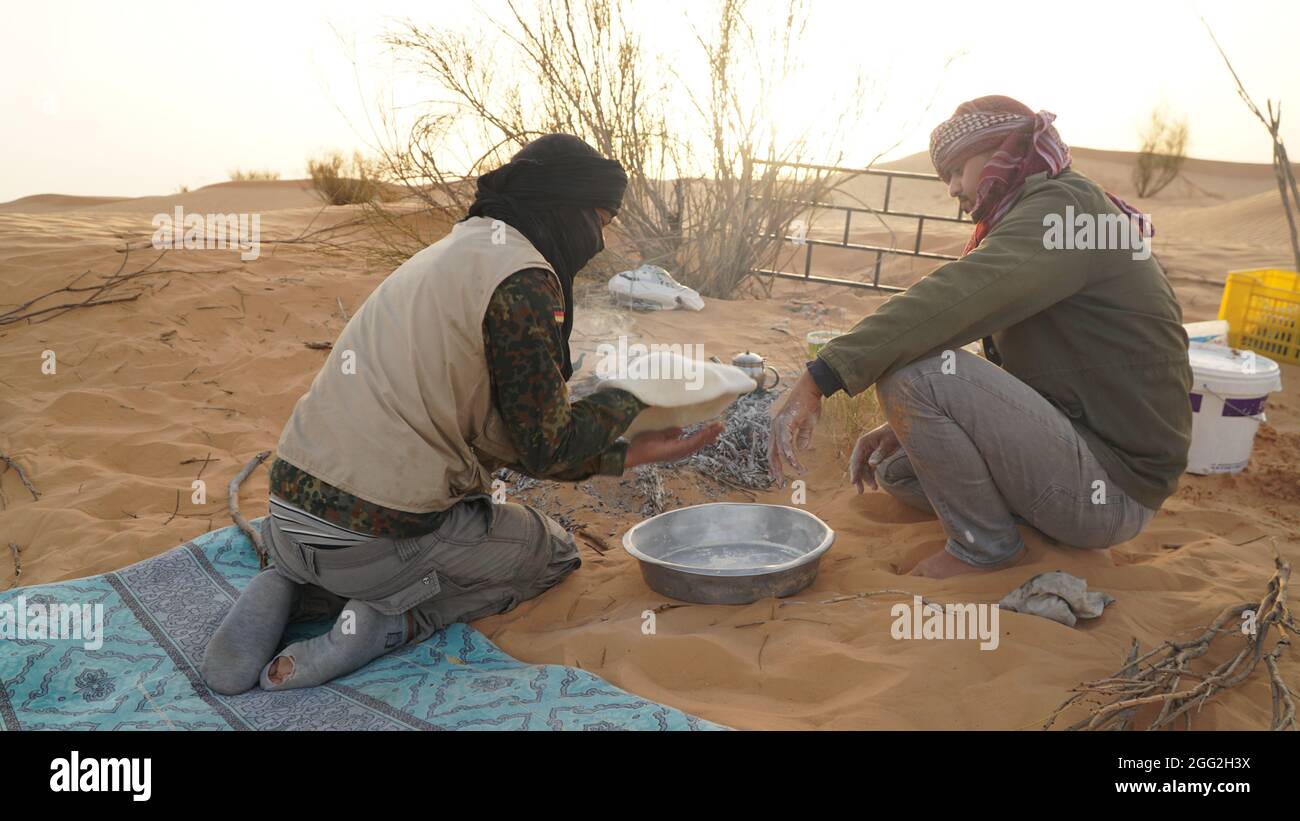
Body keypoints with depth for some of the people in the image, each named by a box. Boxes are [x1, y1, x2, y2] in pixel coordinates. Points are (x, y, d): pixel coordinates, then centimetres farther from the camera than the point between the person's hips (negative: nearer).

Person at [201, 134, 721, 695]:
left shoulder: (456, 251, 17)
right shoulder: (522, 277, -13)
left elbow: (503, 433, 17)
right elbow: (545, 450, -10)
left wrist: (625, 455, 17)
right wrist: (628, 398, 7)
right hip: (378, 537, -7)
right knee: (553, 549, 18)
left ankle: (288, 592, 11)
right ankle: (394, 621, -4)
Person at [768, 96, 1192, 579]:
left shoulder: (1064, 204, -13)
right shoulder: (1038, 217, 18)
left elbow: (954, 298, -31)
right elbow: (1012, 373, 18)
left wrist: (821, 377, -34)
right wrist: (908, 425, 5)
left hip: (1111, 483, -10)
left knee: (911, 370, -23)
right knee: (896, 467, 14)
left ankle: (983, 546, -6)